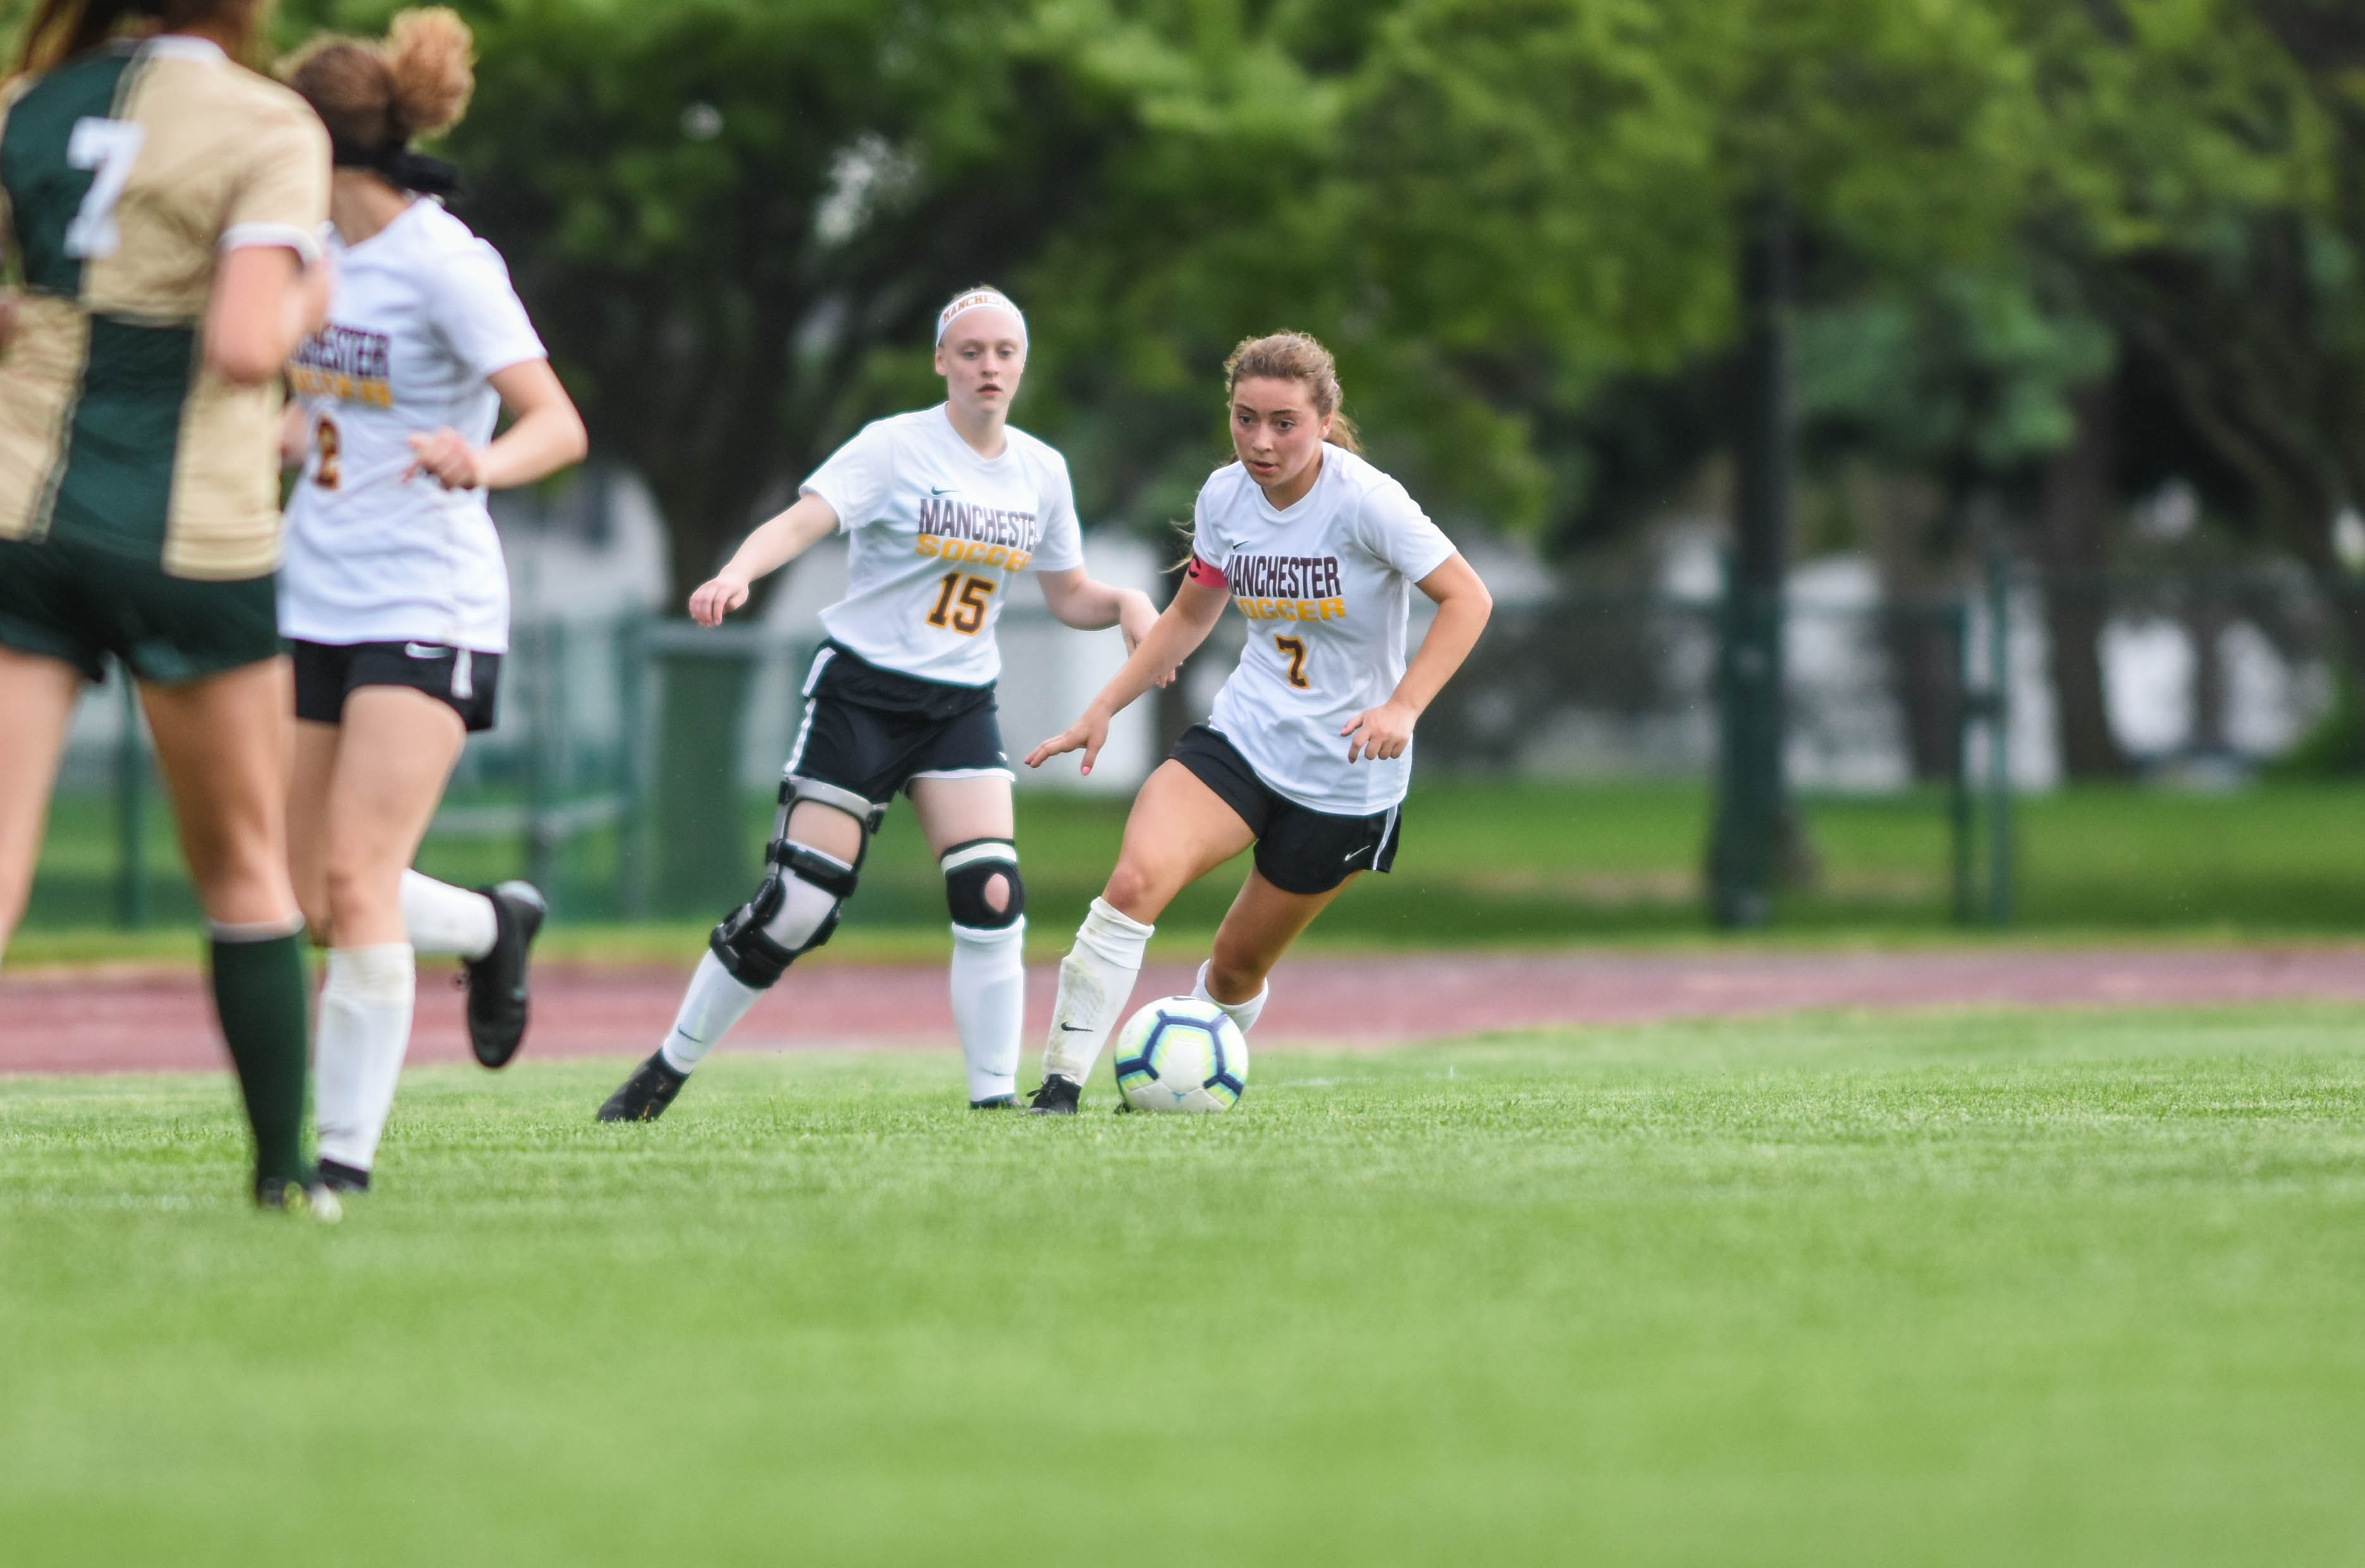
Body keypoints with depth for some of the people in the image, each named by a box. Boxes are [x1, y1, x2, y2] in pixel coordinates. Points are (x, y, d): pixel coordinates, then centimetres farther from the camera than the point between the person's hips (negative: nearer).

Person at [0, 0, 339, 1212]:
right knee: (245, 872, 16)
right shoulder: (268, 130, -9)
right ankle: (285, 1169, 26)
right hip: (191, 541, -3)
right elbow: (242, 348, -19)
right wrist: (304, 303, 2)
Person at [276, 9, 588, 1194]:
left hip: (425, 612, -8)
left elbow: (559, 426, -23)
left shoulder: (446, 264, -14)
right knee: (303, 899, 7)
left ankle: (349, 1154, -14)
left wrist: (482, 463, -42)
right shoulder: (328, 252, 9)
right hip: (314, 605, 8)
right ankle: (494, 925, 34)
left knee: (356, 879, -18)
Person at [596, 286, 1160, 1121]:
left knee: (992, 898, -14)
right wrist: (737, 573, -44)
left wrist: (1124, 602, -4)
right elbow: (803, 520, -24)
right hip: (861, 694, -4)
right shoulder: (897, 446, -10)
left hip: (961, 705, 4)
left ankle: (995, 1097, -5)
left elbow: (1068, 595, 18)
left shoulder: (1041, 471, 7)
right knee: (795, 906, -8)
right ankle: (668, 1069, 7)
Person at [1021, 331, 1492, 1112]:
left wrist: (1401, 708, -27)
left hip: (1345, 773, -3)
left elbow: (1466, 599, -16)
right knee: (1135, 880, -24)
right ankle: (1061, 1084, -21)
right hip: (1243, 732, 3)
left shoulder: (1364, 500, -18)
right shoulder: (1224, 497, -2)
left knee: (1238, 967, 7)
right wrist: (1103, 710, 8)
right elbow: (1190, 616, 15)